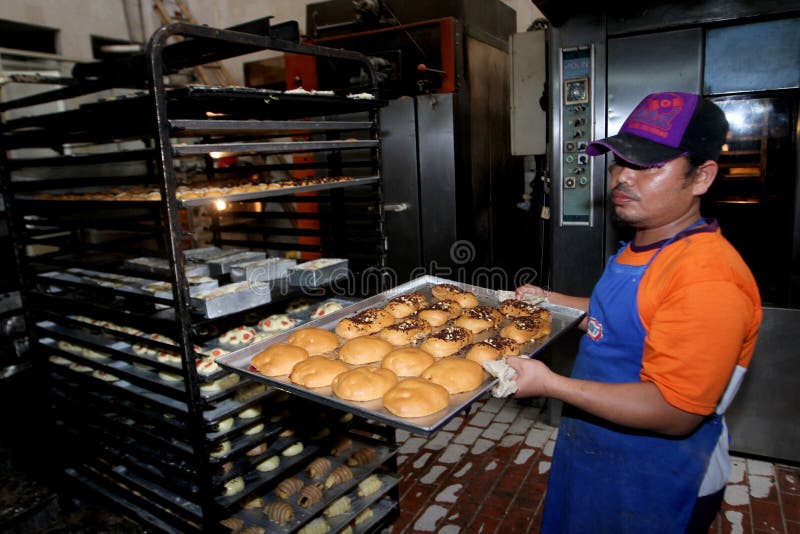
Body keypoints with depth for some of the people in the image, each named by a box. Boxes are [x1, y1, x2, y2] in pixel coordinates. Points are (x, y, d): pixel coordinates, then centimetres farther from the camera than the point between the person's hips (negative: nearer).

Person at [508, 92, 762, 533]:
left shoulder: (706, 278, -30)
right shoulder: (640, 249, 1)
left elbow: (675, 412, -31)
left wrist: (550, 384, -34)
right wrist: (550, 302, 10)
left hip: (654, 490, -9)